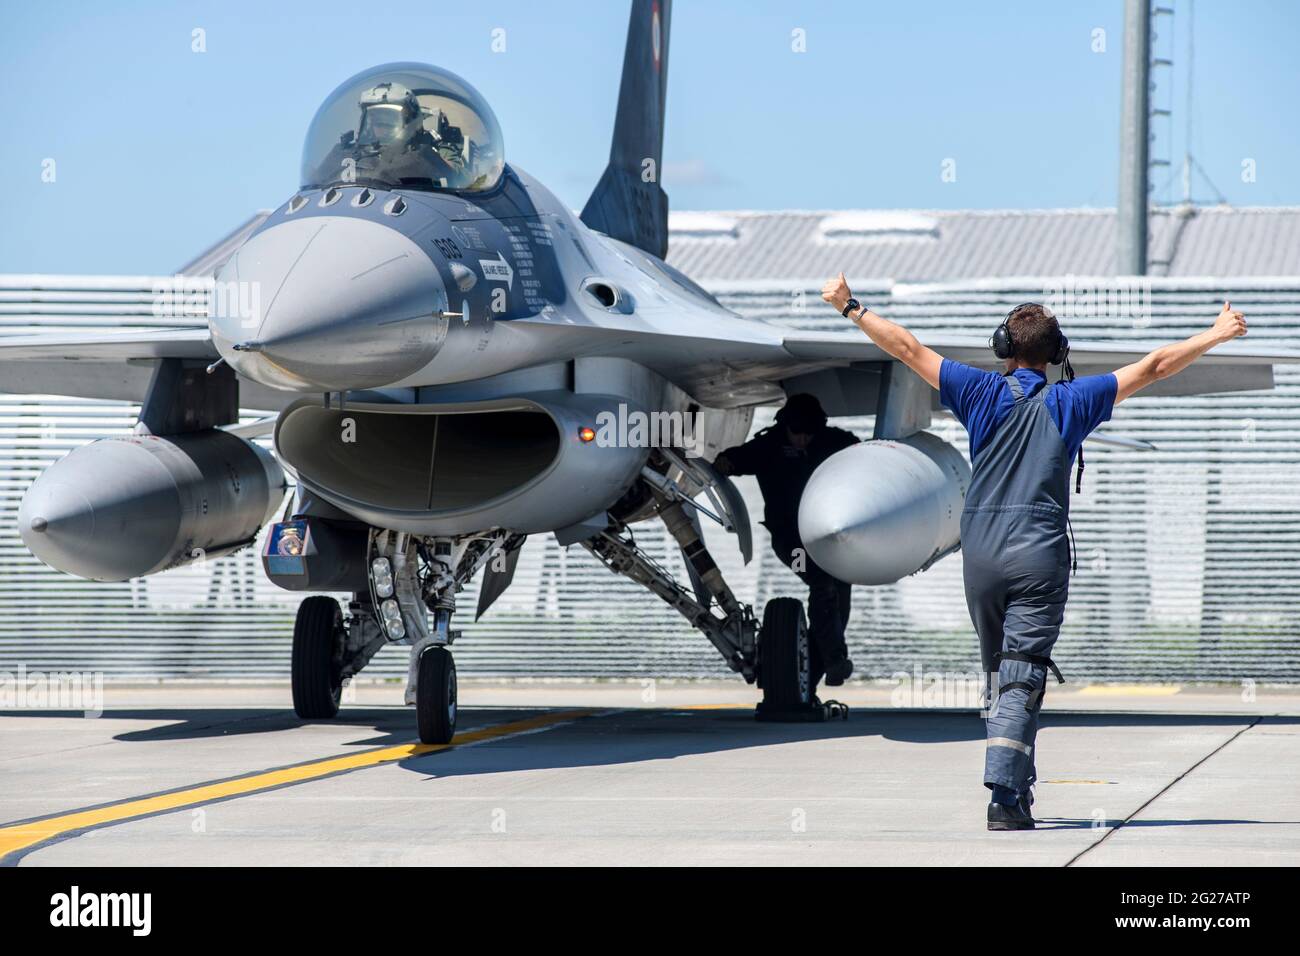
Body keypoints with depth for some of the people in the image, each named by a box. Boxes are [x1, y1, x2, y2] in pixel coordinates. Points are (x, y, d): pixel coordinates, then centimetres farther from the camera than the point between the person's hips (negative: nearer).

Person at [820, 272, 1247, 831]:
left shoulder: (984, 393, 4)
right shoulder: (1072, 402, 4)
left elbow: (907, 349, 5)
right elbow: (1154, 367, 8)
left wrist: (850, 308, 14)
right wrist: (1218, 334, 17)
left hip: (980, 554, 2)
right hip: (1040, 555, -2)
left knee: (1000, 673, 17)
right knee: (1022, 679, -8)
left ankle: (1018, 784, 20)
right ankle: (1005, 797, -19)